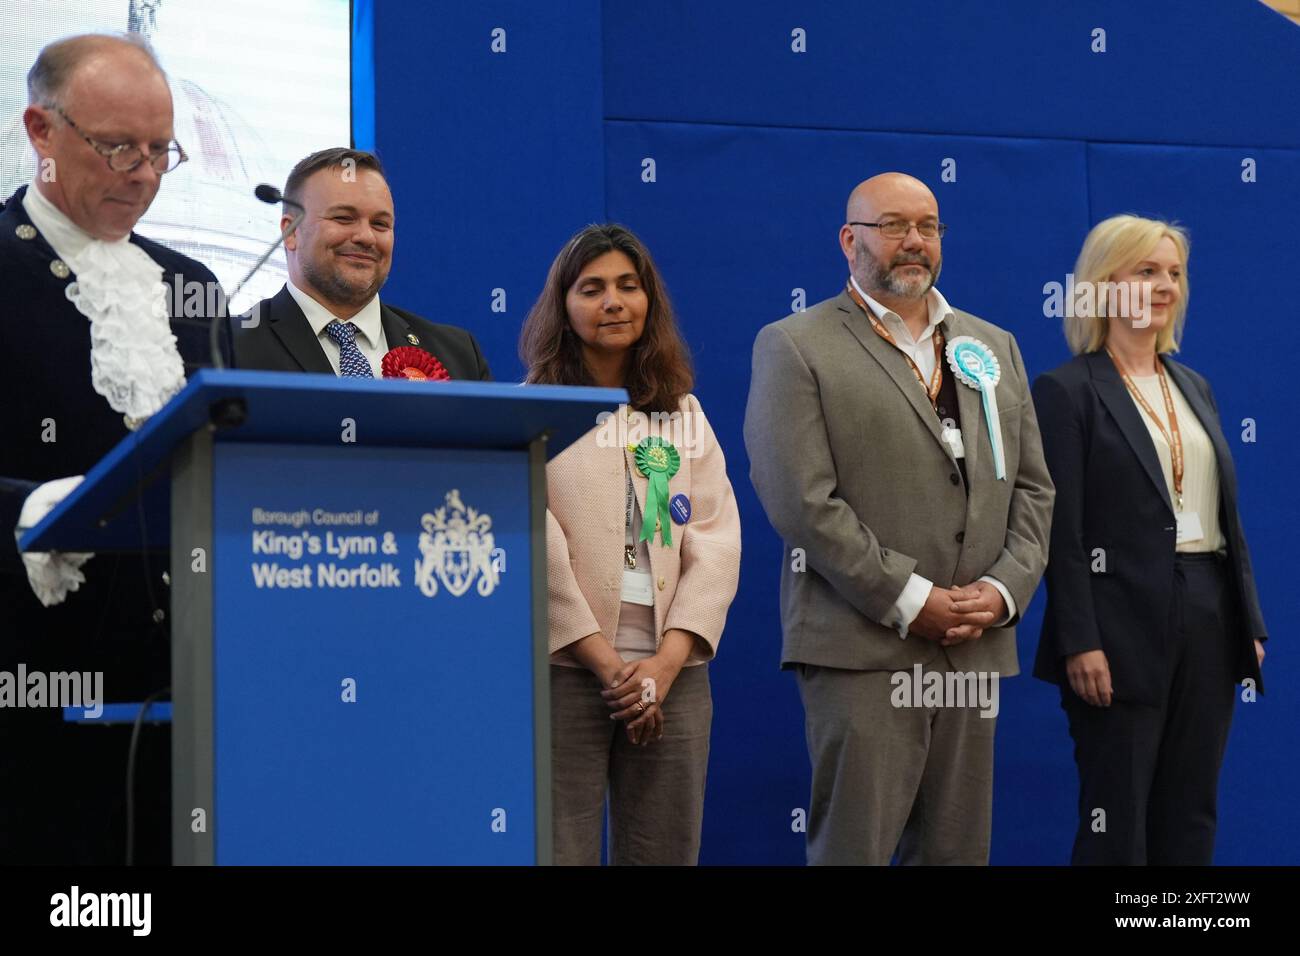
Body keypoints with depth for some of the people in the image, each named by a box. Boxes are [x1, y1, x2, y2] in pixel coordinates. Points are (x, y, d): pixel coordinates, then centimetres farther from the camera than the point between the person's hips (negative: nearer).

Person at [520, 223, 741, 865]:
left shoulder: (684, 415, 14)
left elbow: (716, 544, 6)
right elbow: (536, 549, -6)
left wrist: (666, 662, -8)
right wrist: (608, 664, -12)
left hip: (672, 673, 4)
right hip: (566, 669, -3)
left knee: (665, 852, 3)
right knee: (561, 851, -6)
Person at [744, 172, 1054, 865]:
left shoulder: (994, 348, 19)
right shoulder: (794, 347, 1)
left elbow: (1032, 488, 16)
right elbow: (801, 501, -9)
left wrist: (1003, 589, -2)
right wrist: (911, 600, -14)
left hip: (974, 647, 5)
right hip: (863, 650, -5)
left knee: (958, 851, 6)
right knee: (852, 850, -8)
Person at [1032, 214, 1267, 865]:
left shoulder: (1193, 387, 16)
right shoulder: (1067, 390, -5)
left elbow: (1226, 515, 16)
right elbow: (1062, 529, -11)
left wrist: (1250, 622, 10)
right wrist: (1080, 642, -17)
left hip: (1210, 616, 7)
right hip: (1125, 623, -7)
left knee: (1190, 817, 9)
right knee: (1117, 820, -3)